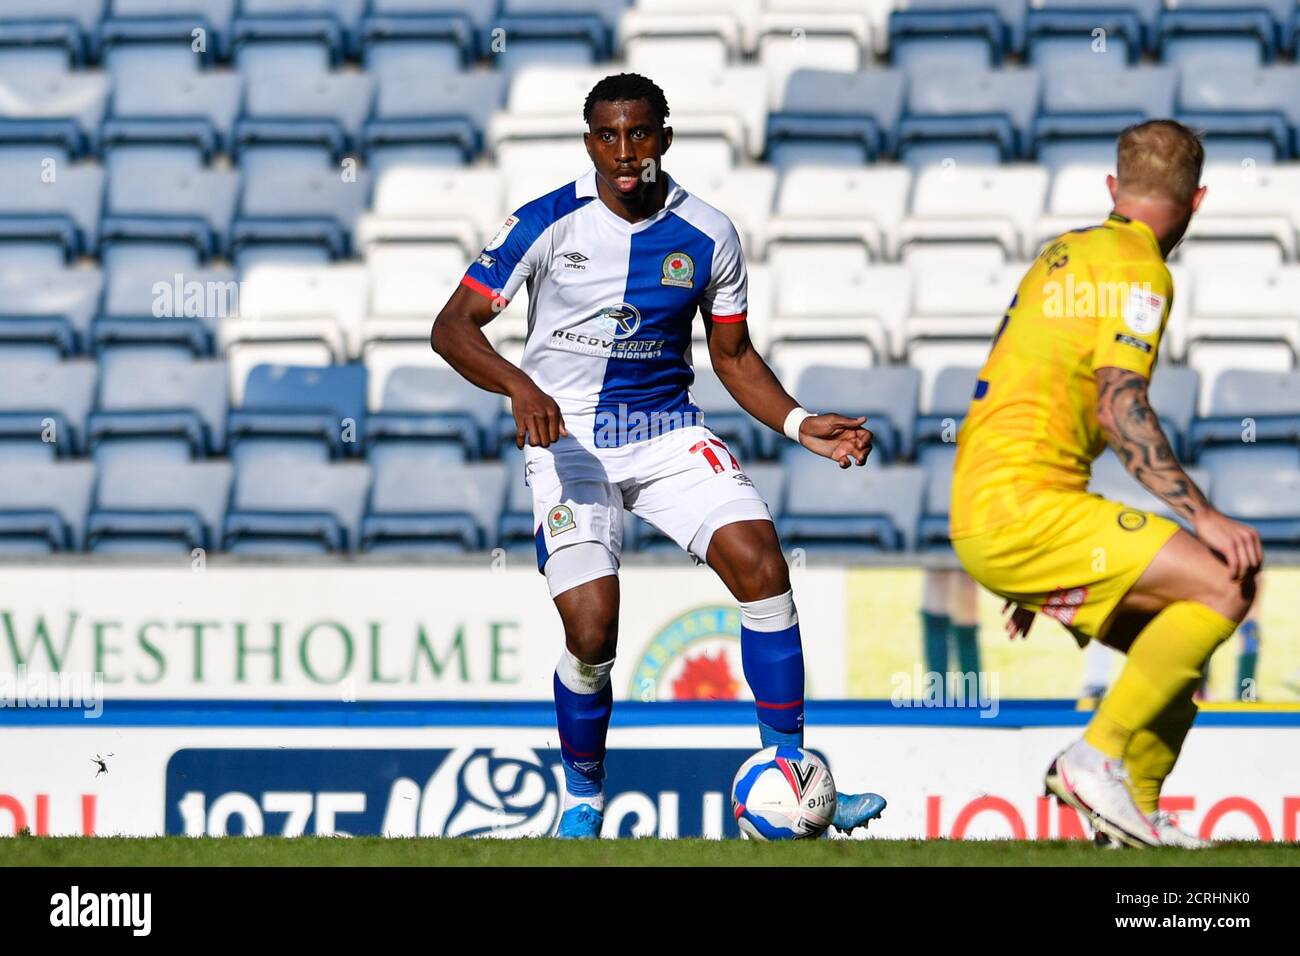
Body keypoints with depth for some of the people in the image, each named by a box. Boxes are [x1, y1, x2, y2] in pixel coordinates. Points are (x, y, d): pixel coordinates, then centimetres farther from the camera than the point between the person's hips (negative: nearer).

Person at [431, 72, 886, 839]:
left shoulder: (708, 236, 0)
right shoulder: (548, 223, -9)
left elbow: (734, 354, 11)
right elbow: (455, 326, -9)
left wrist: (799, 424, -5)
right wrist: (519, 386, -28)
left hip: (667, 430, 3)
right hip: (569, 435, -3)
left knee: (761, 565, -18)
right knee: (592, 632, -16)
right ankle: (583, 802, 11)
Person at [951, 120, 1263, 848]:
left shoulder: (1064, 254, 21)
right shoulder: (1138, 270, -7)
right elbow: (1121, 407, -19)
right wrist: (1204, 517, -22)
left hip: (985, 510, 10)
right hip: (1019, 507, -10)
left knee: (1179, 646, 15)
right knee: (1223, 585, -17)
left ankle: (1133, 812, 11)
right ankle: (1101, 756, -15)